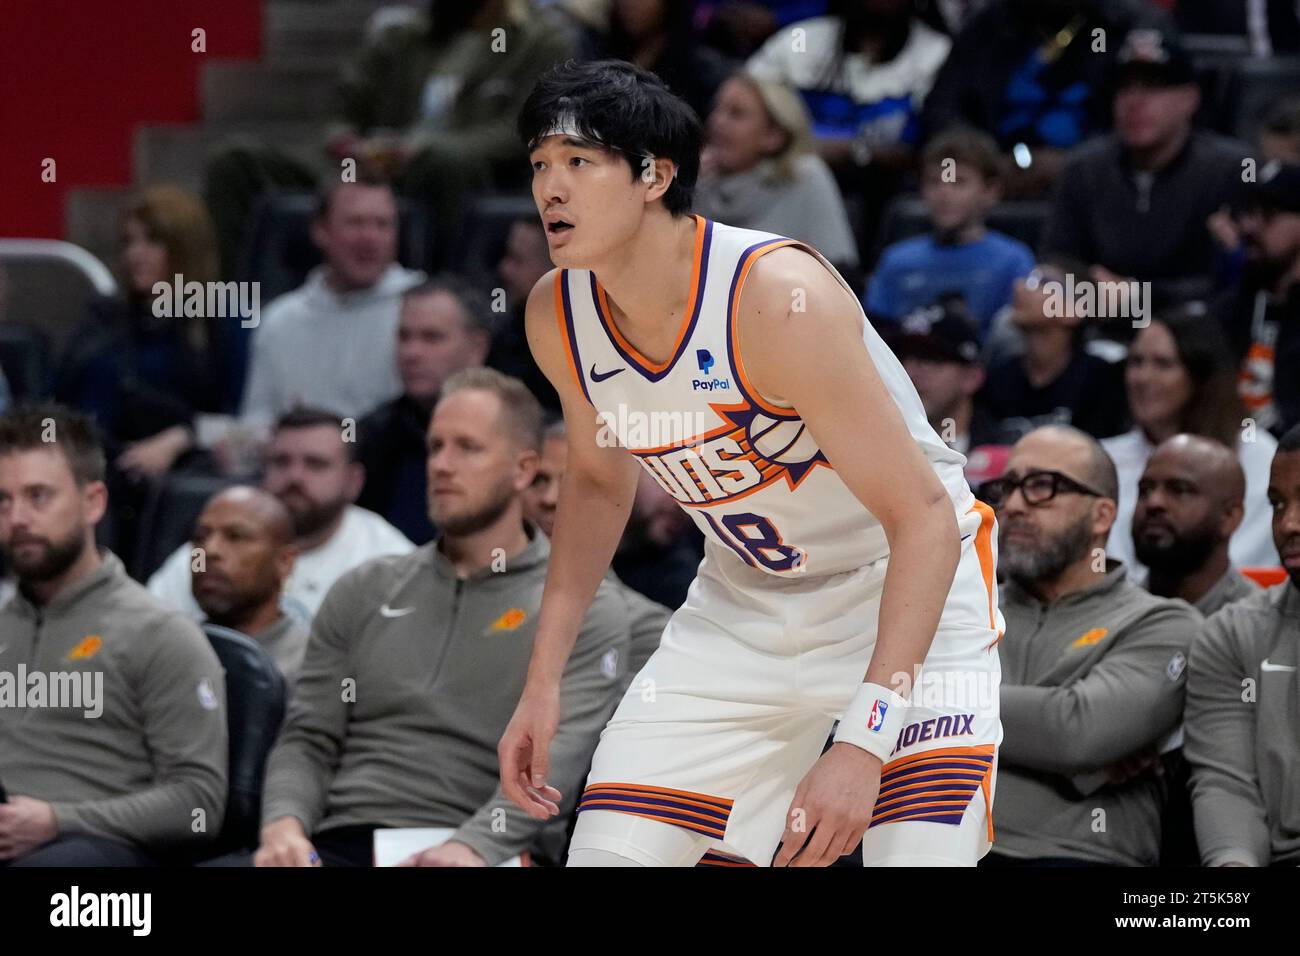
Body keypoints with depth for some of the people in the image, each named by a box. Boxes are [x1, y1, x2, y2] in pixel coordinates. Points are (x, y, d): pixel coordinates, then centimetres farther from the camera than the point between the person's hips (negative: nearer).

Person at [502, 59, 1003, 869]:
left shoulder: (779, 298, -31)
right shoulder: (558, 316, -10)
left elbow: (925, 519, -30)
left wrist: (863, 742, -38)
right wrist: (544, 681, 4)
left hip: (911, 588, -6)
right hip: (744, 598, 6)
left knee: (924, 853, -25)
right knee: (604, 854, -4)